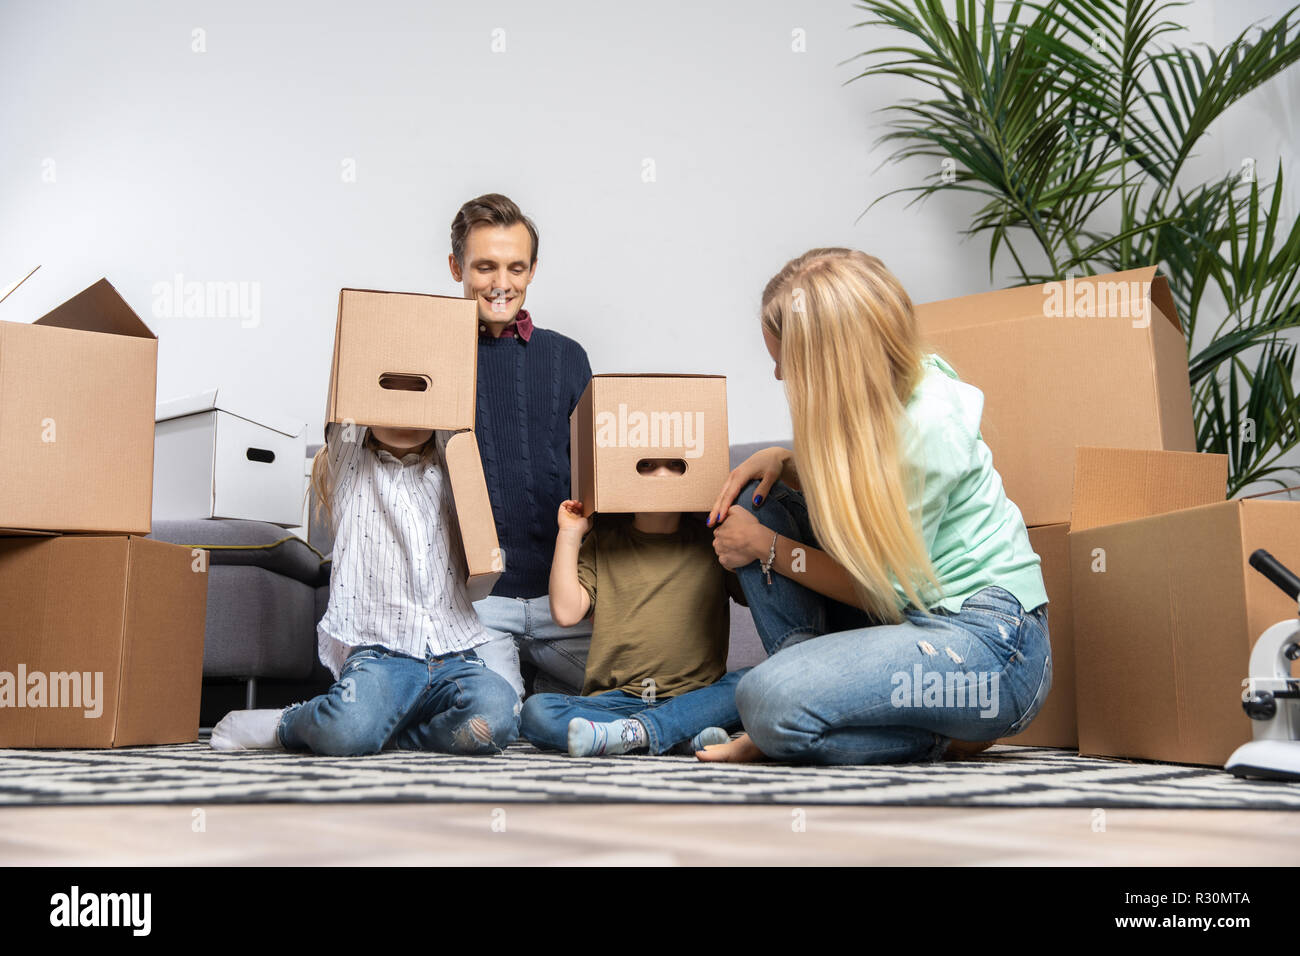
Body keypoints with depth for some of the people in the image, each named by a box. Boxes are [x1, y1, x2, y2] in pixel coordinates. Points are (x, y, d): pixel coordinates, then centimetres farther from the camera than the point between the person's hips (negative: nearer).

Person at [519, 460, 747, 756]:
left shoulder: (713, 540, 12)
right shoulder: (601, 543, 14)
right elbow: (566, 613, 1)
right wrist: (569, 535, 2)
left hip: (694, 697, 0)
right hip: (615, 699, 1)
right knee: (535, 711, -26)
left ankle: (634, 732, -33)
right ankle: (684, 737, -29)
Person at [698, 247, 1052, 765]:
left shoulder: (927, 426, -23)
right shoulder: (876, 395, 1)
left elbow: (884, 589, -16)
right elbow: (840, 494, 18)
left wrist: (767, 548, -8)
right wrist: (783, 461, -2)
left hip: (991, 644, -9)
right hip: (914, 618, 9)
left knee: (770, 701, -29)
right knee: (756, 500, 4)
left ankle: (948, 738, -6)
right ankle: (818, 679, 0)